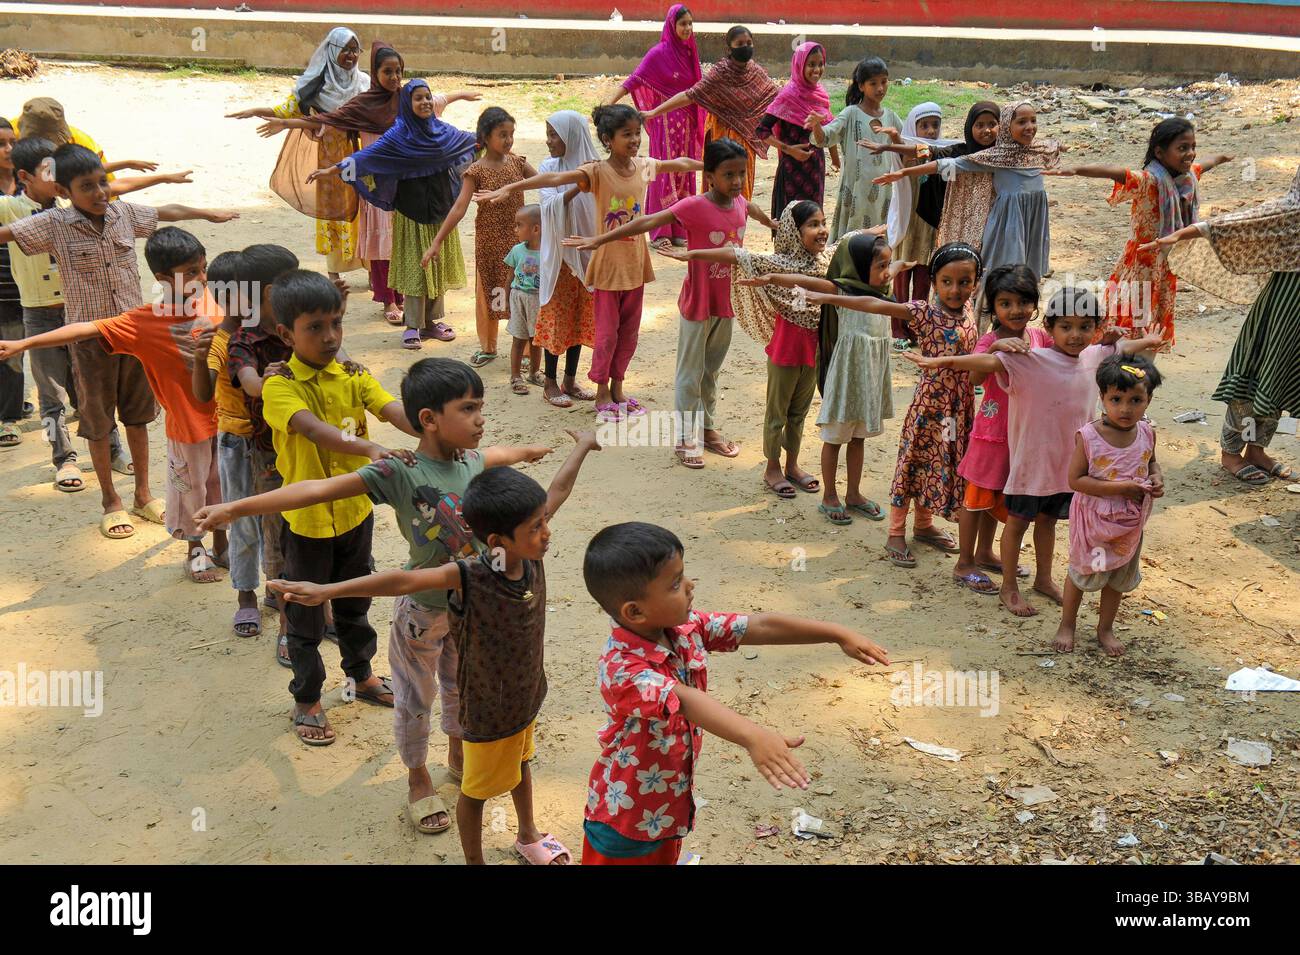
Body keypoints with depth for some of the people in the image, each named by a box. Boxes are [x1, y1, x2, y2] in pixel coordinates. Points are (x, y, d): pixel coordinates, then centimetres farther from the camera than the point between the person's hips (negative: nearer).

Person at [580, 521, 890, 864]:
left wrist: (838, 634, -10)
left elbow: (760, 627, -7)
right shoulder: (621, 669, -33)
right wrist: (753, 737, -62)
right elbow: (684, 701, -48)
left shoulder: (686, 627, -10)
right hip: (624, 820, -7)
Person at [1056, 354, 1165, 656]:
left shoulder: (1146, 433, -9)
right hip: (1094, 518, -4)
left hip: (1131, 521, 4)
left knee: (1120, 577, 20)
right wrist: (1119, 488, -27)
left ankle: (1105, 628, 42)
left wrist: (1157, 479, -12)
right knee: (1082, 573, 14)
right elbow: (1076, 480, -21)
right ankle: (1067, 625, 36)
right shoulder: (1088, 436, -23)